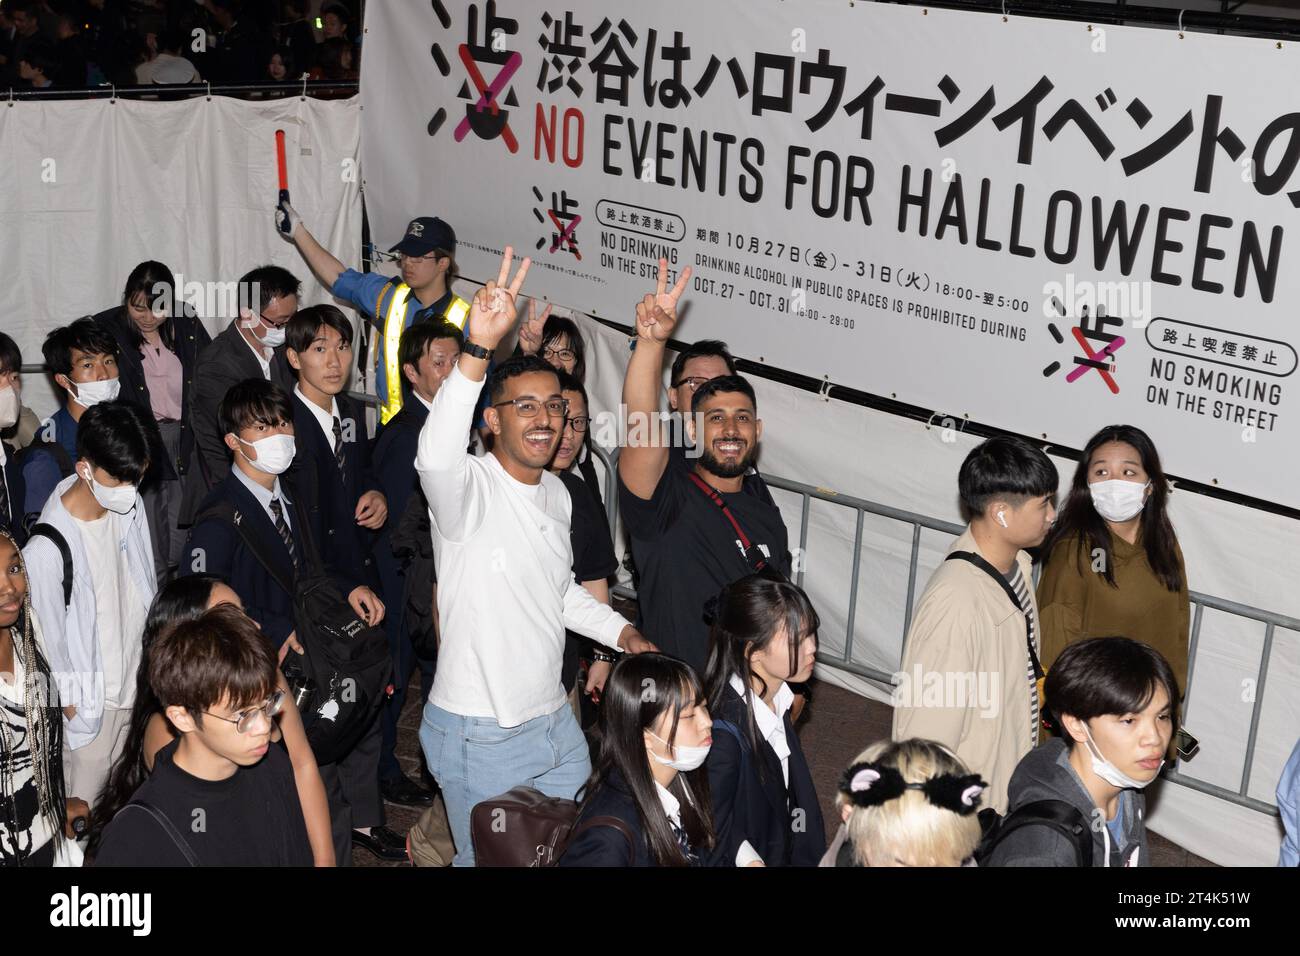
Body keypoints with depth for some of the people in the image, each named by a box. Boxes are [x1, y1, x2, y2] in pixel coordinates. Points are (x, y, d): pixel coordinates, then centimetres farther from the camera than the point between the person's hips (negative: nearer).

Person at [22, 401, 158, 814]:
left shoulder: (130, 505, -5)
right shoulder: (48, 548, -26)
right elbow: (50, 643, -16)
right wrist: (72, 711, -7)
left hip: (142, 684, 6)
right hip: (93, 703, -6)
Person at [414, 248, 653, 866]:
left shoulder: (556, 493, 7)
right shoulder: (468, 486, -19)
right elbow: (436, 460, -45)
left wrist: (622, 633, 8)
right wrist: (478, 348, -56)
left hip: (555, 722, 8)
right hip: (481, 738, -7)